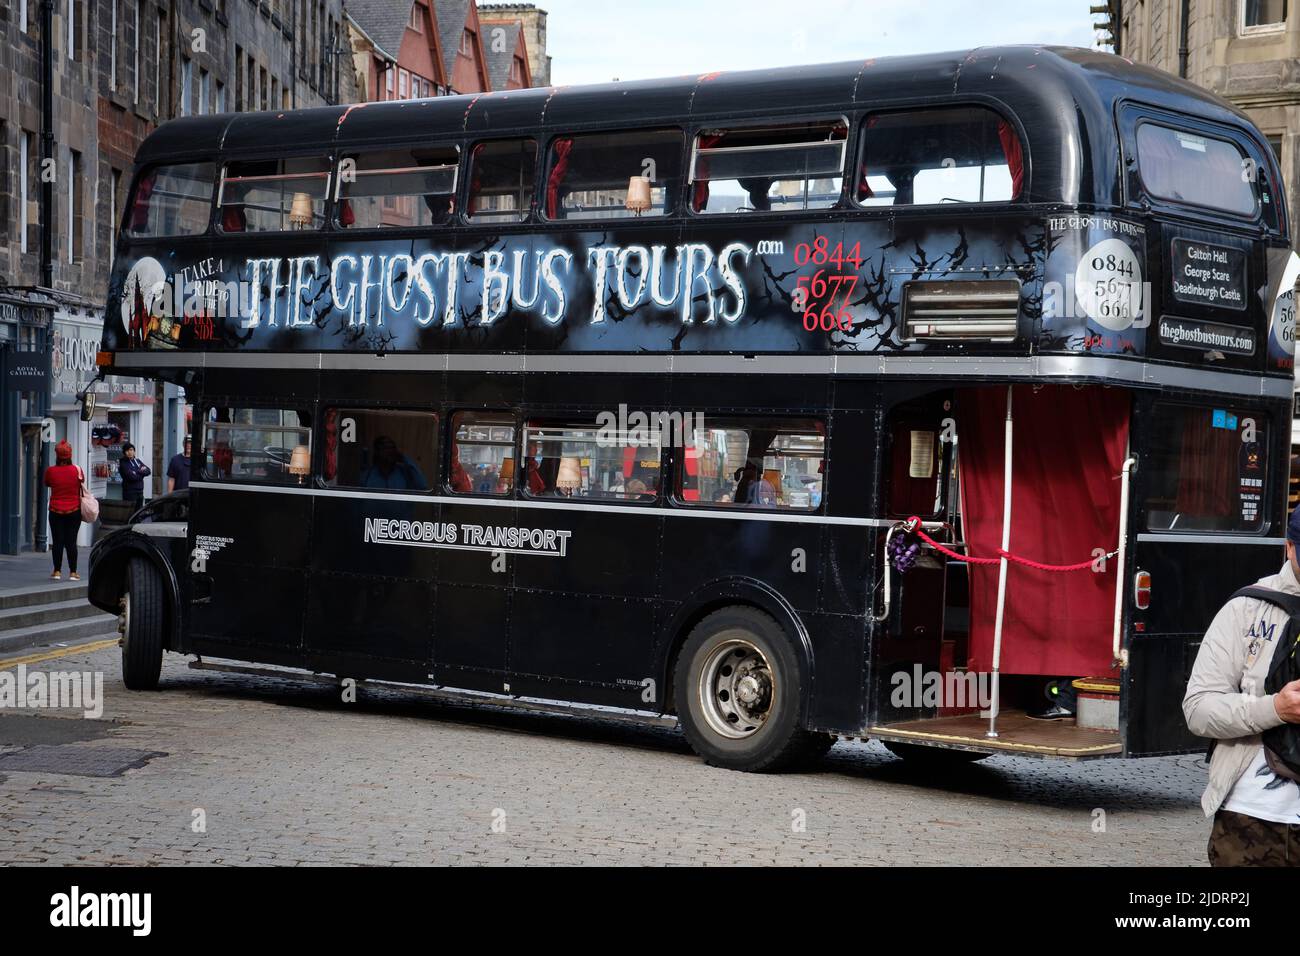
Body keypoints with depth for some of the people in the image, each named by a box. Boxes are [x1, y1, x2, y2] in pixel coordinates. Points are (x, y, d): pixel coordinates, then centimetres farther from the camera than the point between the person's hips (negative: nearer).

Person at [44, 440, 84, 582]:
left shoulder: (50, 470, -8)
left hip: (56, 510, 0)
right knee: (71, 541, 3)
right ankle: (73, 572, 3)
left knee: (57, 541, 5)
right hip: (74, 510, 0)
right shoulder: (77, 470, -8)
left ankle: (57, 572, 9)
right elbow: (82, 482, 9)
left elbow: (47, 484, 9)